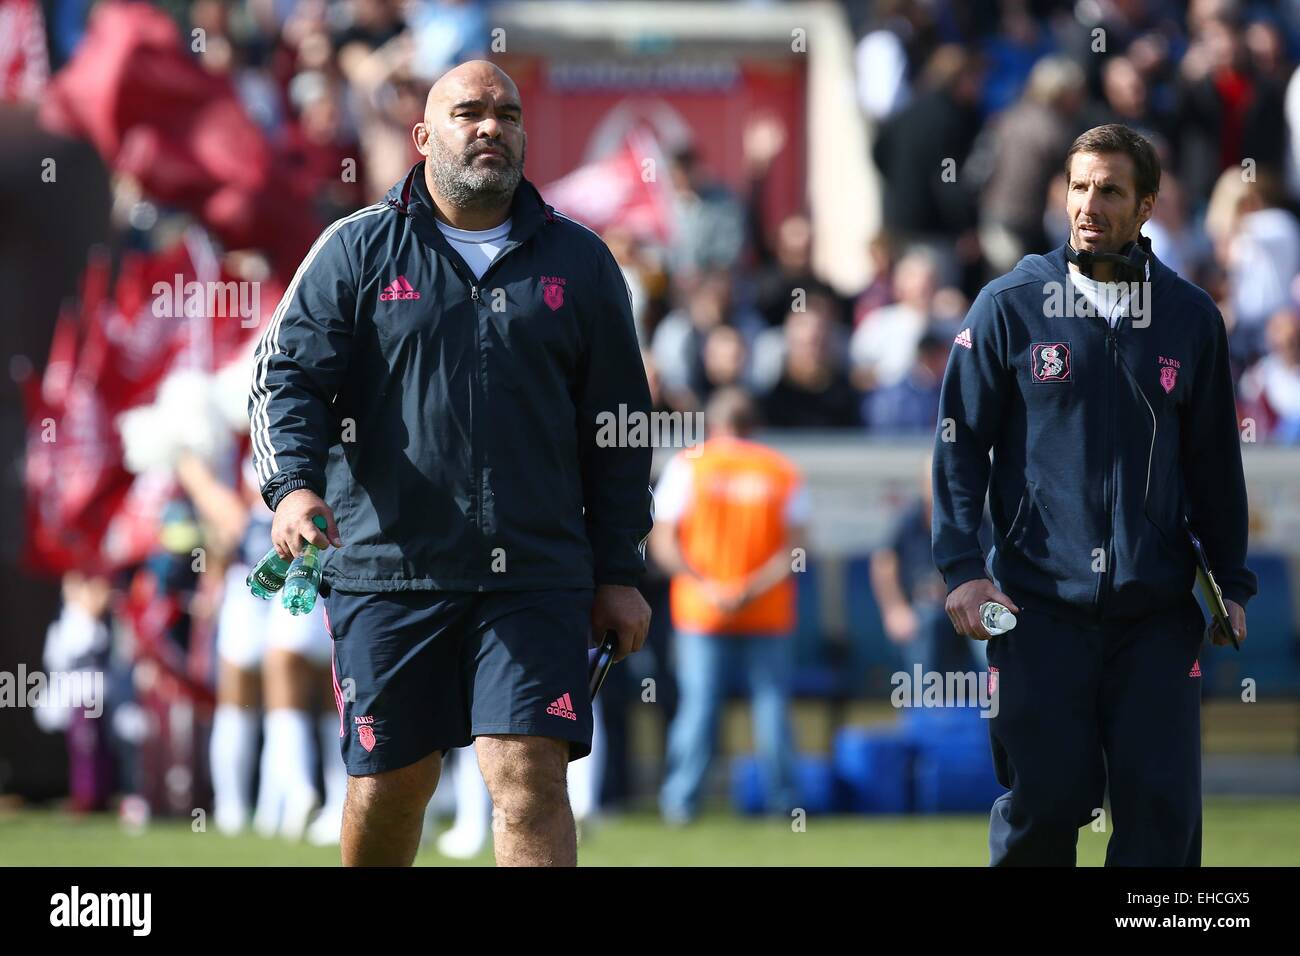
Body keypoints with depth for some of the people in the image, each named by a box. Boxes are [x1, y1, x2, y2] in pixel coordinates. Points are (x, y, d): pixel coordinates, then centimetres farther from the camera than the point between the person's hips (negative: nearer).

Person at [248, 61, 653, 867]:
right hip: (386, 568, 0)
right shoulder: (355, 250, 6)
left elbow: (619, 424, 13)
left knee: (531, 777, -11)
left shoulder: (580, 262, 10)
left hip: (536, 576, 0)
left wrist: (619, 573, 9)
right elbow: (288, 375, 1)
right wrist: (293, 483, -19)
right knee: (389, 784, 6)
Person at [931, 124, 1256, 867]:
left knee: (1163, 805, -4)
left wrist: (1231, 582, 11)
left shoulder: (1191, 318, 7)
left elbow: (1215, 463, 14)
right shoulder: (1011, 306, 1)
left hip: (1157, 611, 2)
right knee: (1046, 802, -3)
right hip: (1041, 604, -2)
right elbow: (959, 440, 3)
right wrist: (962, 567, -5)